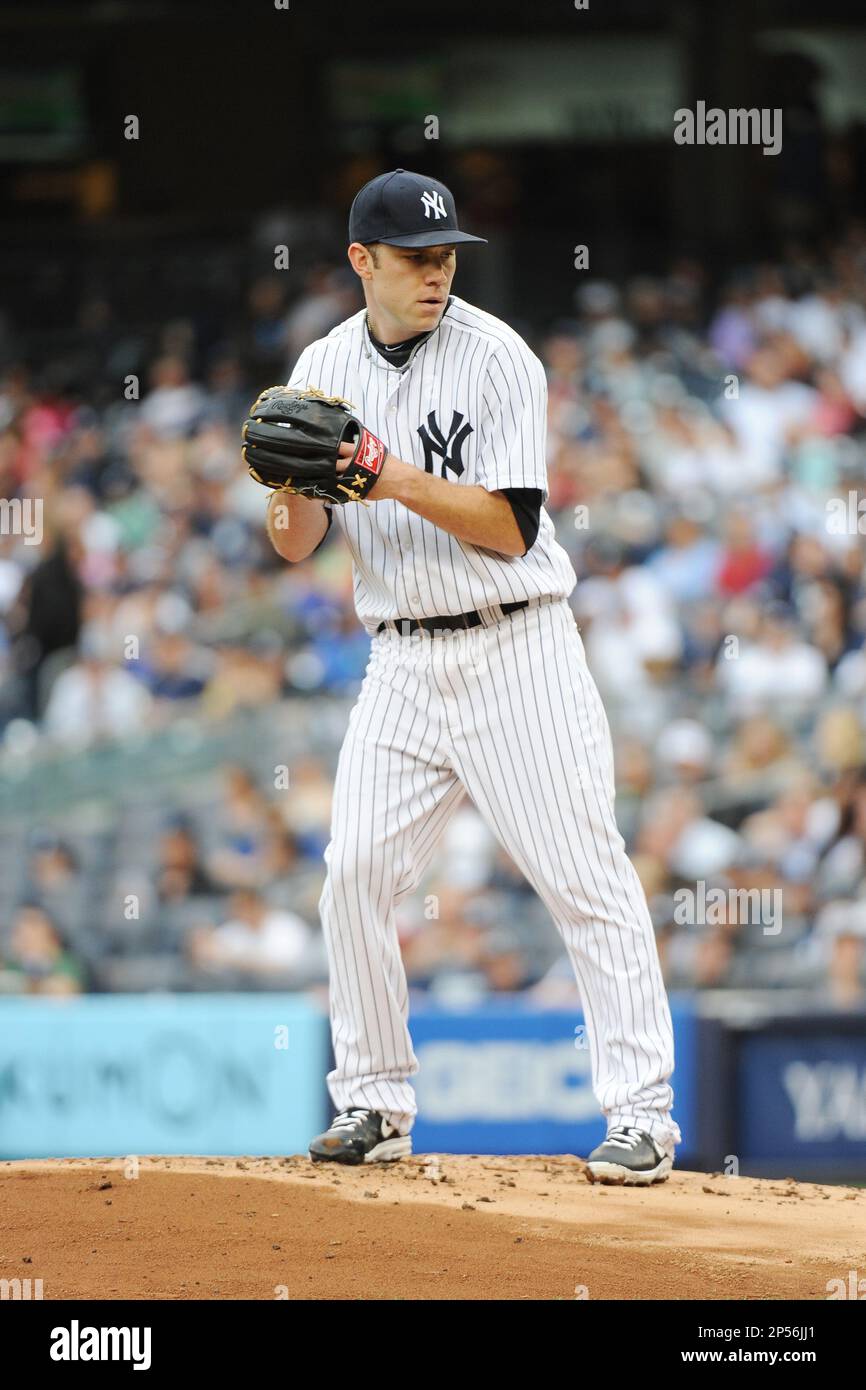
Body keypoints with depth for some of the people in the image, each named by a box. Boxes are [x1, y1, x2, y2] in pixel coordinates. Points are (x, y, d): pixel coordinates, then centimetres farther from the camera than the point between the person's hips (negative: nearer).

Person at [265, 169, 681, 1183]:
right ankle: (376, 1106, 13)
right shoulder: (326, 369, 6)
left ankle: (640, 1114, -8)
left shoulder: (496, 358, -8)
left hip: (516, 651, -5)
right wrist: (297, 479, -16)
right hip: (402, 661, 5)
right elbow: (295, 547, 5)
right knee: (355, 874, -1)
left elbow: (510, 528, -14)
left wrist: (401, 480, -24)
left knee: (584, 876, -8)